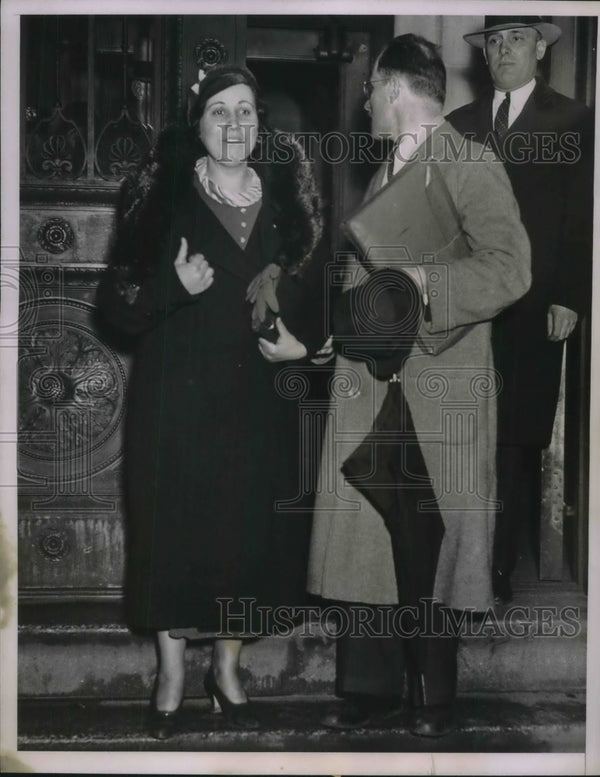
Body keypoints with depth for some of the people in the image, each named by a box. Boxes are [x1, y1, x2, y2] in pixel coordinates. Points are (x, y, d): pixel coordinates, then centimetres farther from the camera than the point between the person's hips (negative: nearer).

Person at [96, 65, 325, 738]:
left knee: (250, 534, 8)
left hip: (258, 401, 3)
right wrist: (175, 286, -25)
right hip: (178, 397, -3)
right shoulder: (164, 197, -7)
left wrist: (303, 343, -5)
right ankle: (171, 674, 22)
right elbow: (117, 300, -8)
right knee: (173, 529, 2)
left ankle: (227, 668, 28)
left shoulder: (283, 199, 3)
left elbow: (309, 291, 14)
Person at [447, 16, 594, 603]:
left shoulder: (572, 122, 3)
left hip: (533, 309, -2)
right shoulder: (459, 124, 12)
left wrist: (568, 298, -7)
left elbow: (581, 219, 0)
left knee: (517, 439, 1)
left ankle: (500, 564, 10)